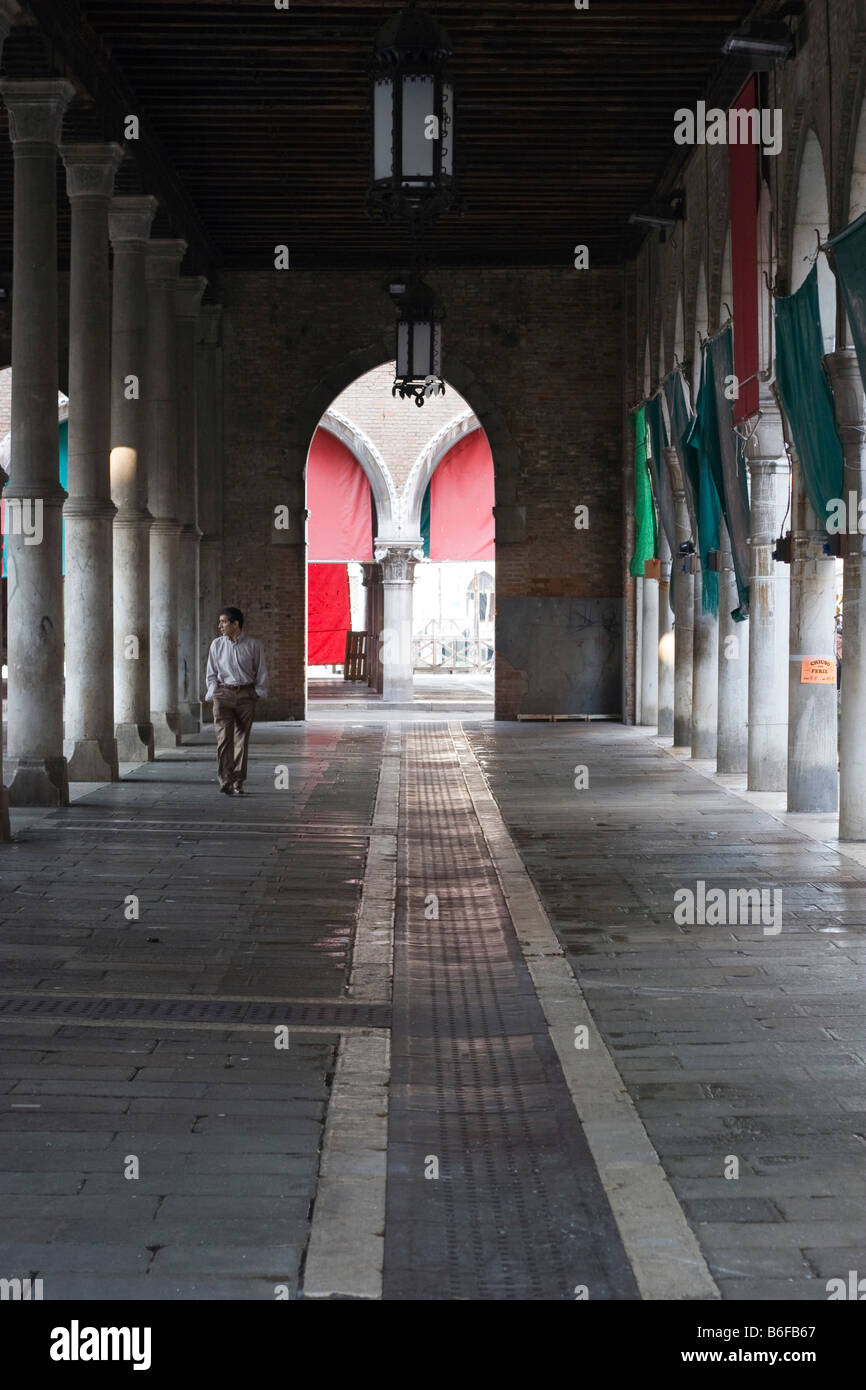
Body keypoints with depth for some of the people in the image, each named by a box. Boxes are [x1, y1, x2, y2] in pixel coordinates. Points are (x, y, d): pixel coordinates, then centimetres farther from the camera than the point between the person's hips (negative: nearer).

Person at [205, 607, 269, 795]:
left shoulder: (253, 645, 3)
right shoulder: (216, 644, 9)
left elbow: (261, 672, 8)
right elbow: (211, 673, 15)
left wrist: (258, 693, 1)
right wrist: (213, 692, 4)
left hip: (245, 695, -1)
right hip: (223, 694, 1)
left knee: (242, 739, 2)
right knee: (224, 738, -10)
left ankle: (238, 783, 9)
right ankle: (226, 781, -13)